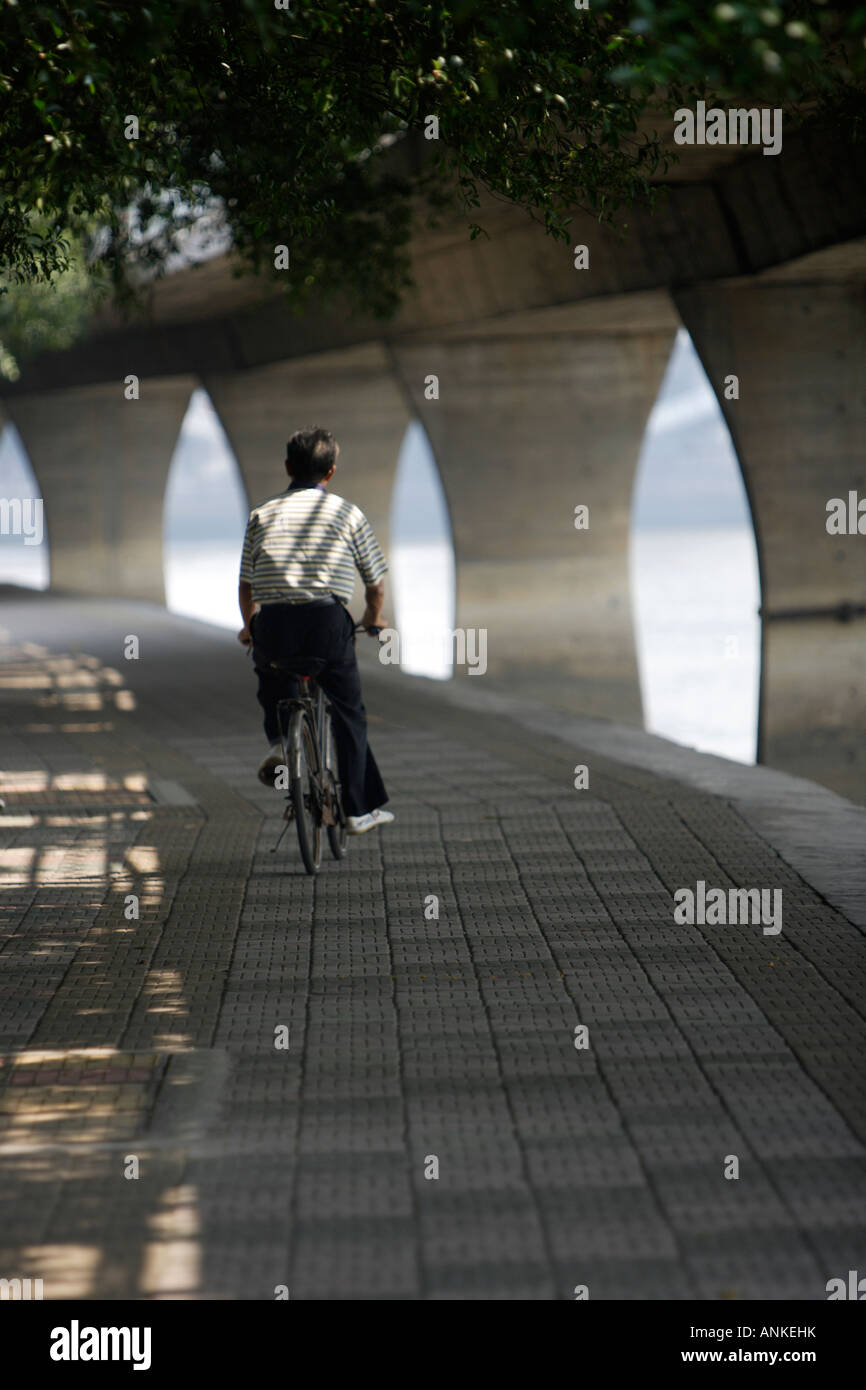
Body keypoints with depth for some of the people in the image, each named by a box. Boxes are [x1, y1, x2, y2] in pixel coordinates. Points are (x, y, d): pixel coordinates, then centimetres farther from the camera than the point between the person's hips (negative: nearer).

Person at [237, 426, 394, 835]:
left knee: (273, 687, 31)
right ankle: (360, 809, 14)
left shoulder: (263, 513, 13)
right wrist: (373, 620, 35)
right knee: (348, 712, 14)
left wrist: (249, 626, 31)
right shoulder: (347, 513, 10)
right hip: (328, 620, -1)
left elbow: (245, 585, 13)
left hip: (272, 622, 1)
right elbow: (376, 587, 15)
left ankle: (278, 741, 2)